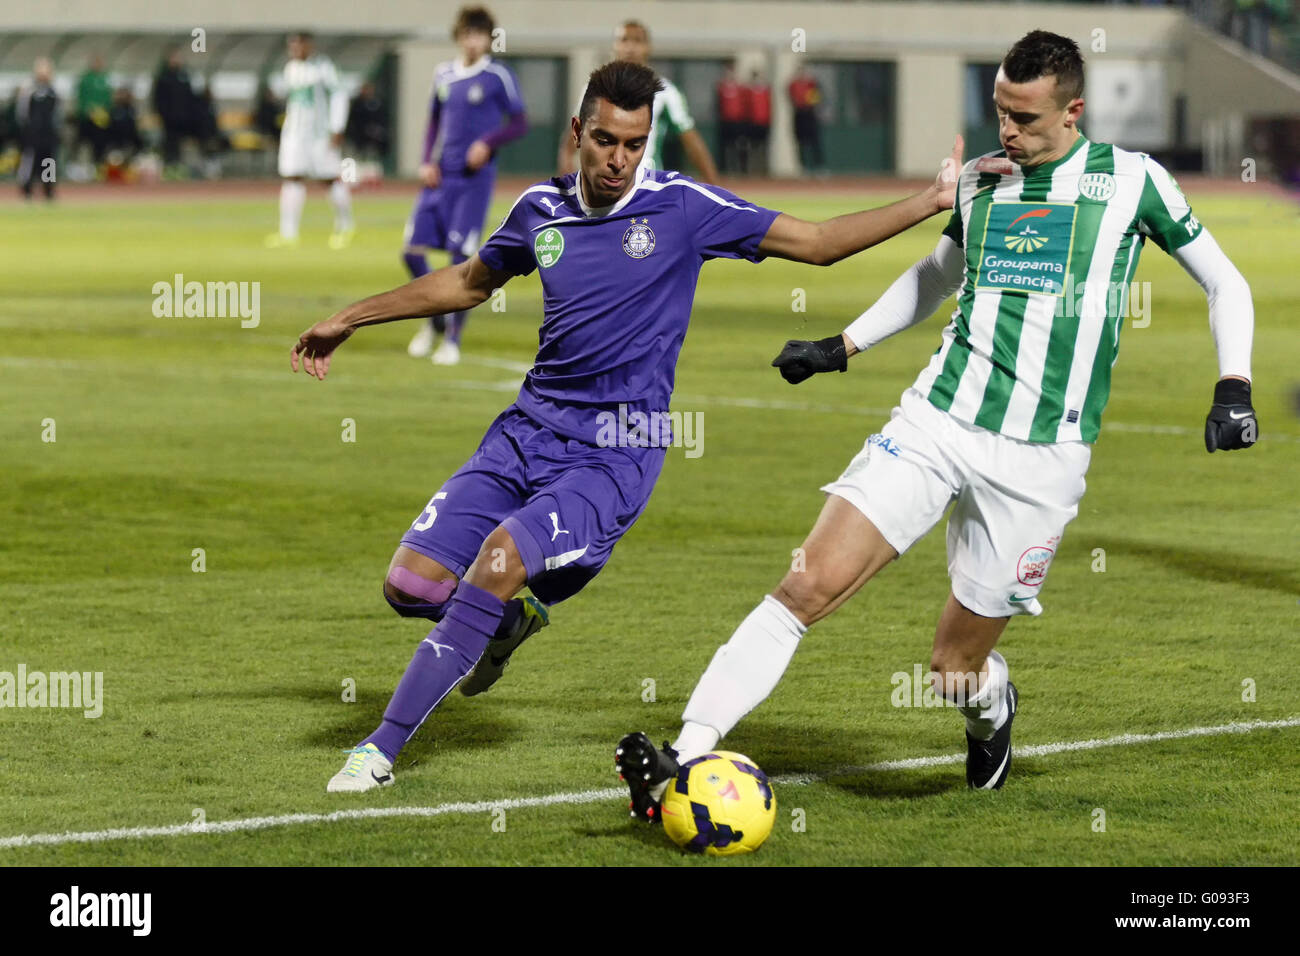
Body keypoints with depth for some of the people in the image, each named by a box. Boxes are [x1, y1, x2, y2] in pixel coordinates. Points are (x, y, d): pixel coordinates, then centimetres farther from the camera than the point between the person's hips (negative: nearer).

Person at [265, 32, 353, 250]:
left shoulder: (321, 66, -9)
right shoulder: (290, 68, 11)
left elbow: (338, 95, -8)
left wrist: (336, 130, -12)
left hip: (319, 131, -6)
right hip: (294, 132, 6)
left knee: (331, 179, 1)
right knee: (292, 179, -4)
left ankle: (345, 227, 19)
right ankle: (288, 232, -8)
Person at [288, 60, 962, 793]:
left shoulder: (683, 208, -5)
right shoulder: (541, 210, 7)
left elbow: (818, 242, 0)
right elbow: (469, 283, 26)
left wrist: (933, 201, -8)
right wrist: (349, 321, 30)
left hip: (614, 456, -5)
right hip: (527, 430, 5)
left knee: (501, 558, -27)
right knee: (412, 583, -6)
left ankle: (383, 750, -19)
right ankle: (509, 621, 31)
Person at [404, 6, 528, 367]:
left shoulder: (498, 76, -5)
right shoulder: (444, 75, 10)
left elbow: (519, 123, -2)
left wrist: (488, 143, -18)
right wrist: (427, 162, 5)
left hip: (475, 178, -5)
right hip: (440, 177, 5)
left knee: (461, 256, -9)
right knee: (412, 249, -1)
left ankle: (452, 340, 1)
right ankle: (434, 322, 21)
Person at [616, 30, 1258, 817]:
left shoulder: (1131, 180, 0)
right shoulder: (979, 181, 10)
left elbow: (1226, 284, 10)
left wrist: (1234, 385, -4)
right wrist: (845, 346, 26)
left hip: (1040, 461, -3)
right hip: (935, 422, 3)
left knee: (956, 669, 2)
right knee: (809, 585, -15)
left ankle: (992, 706, 40)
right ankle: (686, 762, -18)